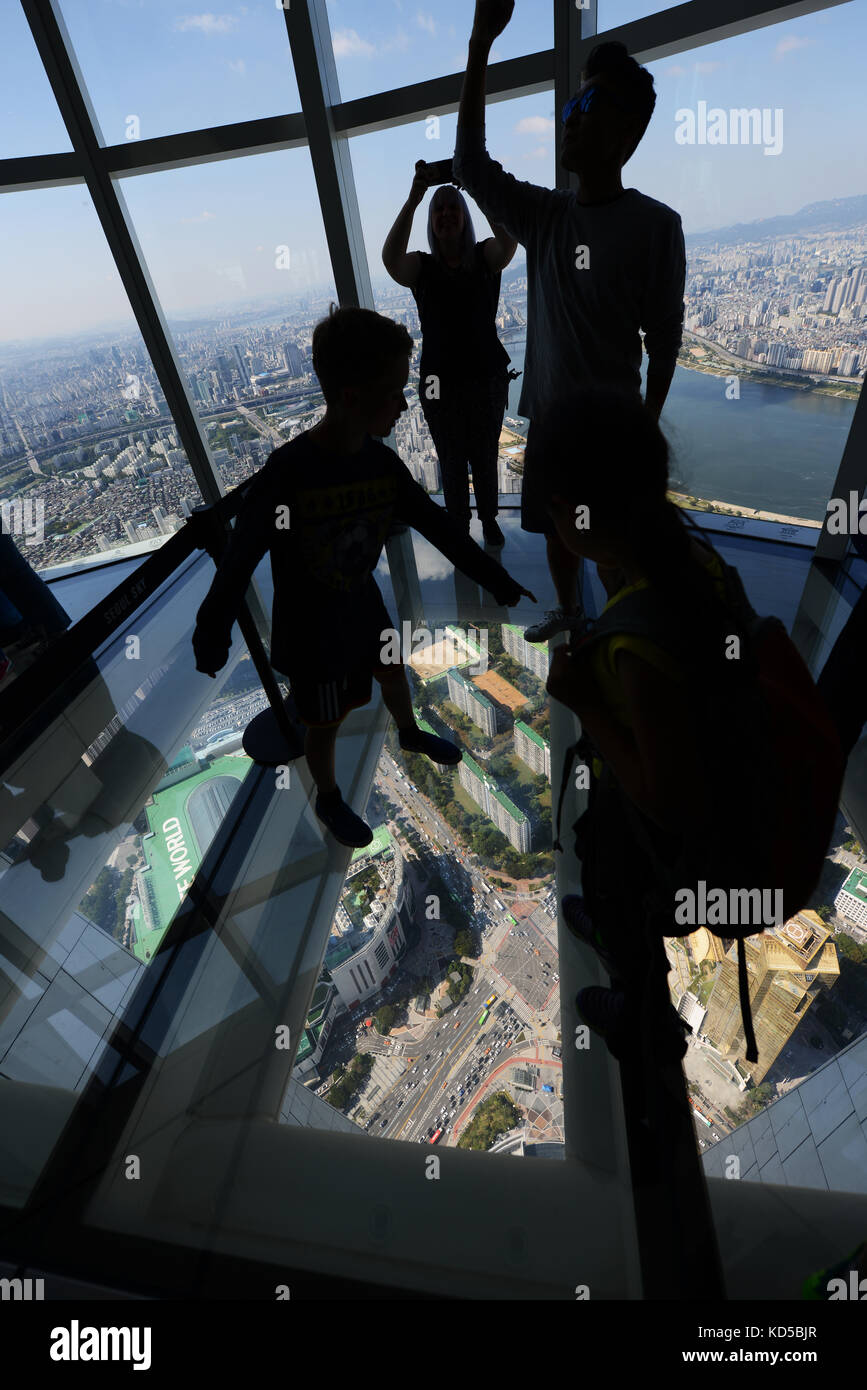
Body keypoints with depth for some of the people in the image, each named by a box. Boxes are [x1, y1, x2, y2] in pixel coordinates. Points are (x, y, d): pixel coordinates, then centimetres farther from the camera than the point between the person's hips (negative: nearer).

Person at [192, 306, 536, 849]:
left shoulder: (384, 463, -11)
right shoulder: (286, 474, -28)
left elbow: (438, 525, -4)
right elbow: (240, 560, -24)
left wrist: (499, 581, 0)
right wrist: (212, 636, -22)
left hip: (364, 607, 6)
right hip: (311, 631, -6)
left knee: (393, 672, 28)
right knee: (326, 724, 13)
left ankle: (411, 733, 62)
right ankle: (329, 799, 44)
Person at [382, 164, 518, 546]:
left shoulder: (485, 257, 1)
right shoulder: (421, 266, 1)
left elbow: (509, 241, -23)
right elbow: (390, 259, -23)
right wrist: (413, 199, -31)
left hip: (487, 378, 1)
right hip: (440, 383, 0)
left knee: (485, 458, 13)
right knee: (452, 461, 9)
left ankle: (489, 520, 33)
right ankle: (459, 524, 28)